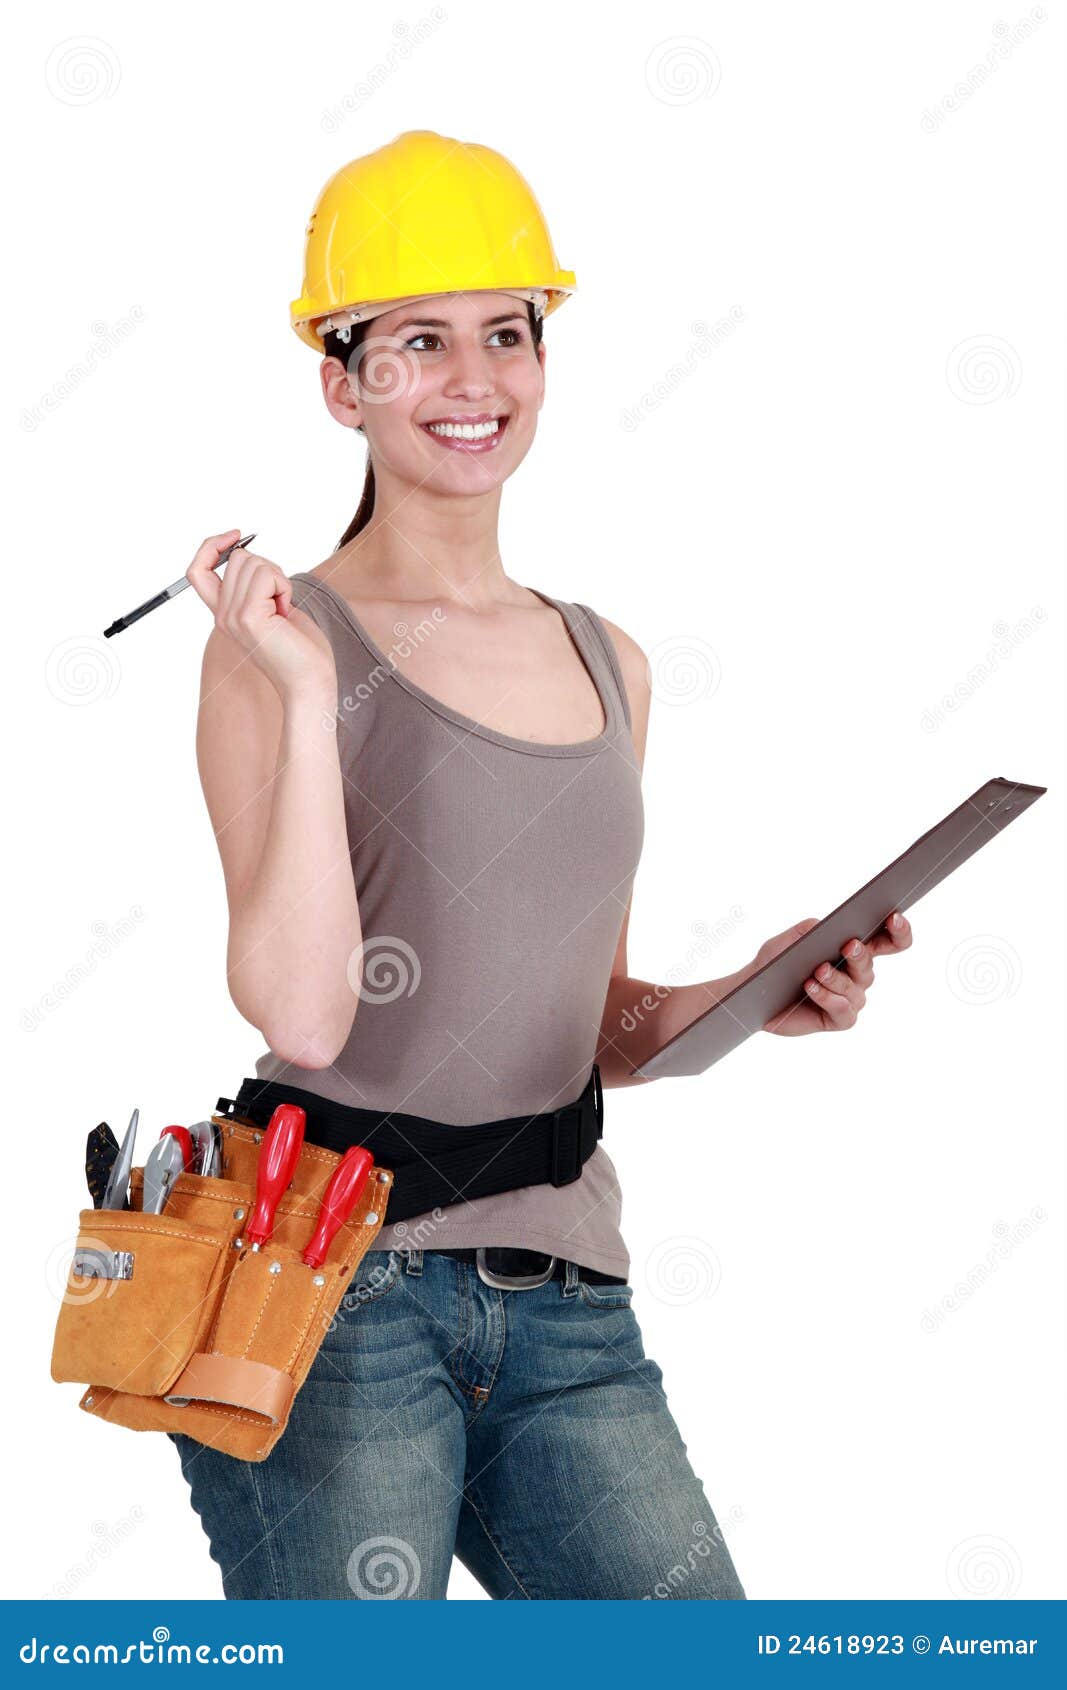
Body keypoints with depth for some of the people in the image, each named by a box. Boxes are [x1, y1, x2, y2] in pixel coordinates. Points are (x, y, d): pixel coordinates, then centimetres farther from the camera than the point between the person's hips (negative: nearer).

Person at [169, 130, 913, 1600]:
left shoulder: (608, 665, 14)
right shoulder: (280, 644, -3)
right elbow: (299, 1012, -15)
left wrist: (753, 996, 3)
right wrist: (306, 696, -16)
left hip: (566, 1301, 5)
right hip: (338, 1291, -5)